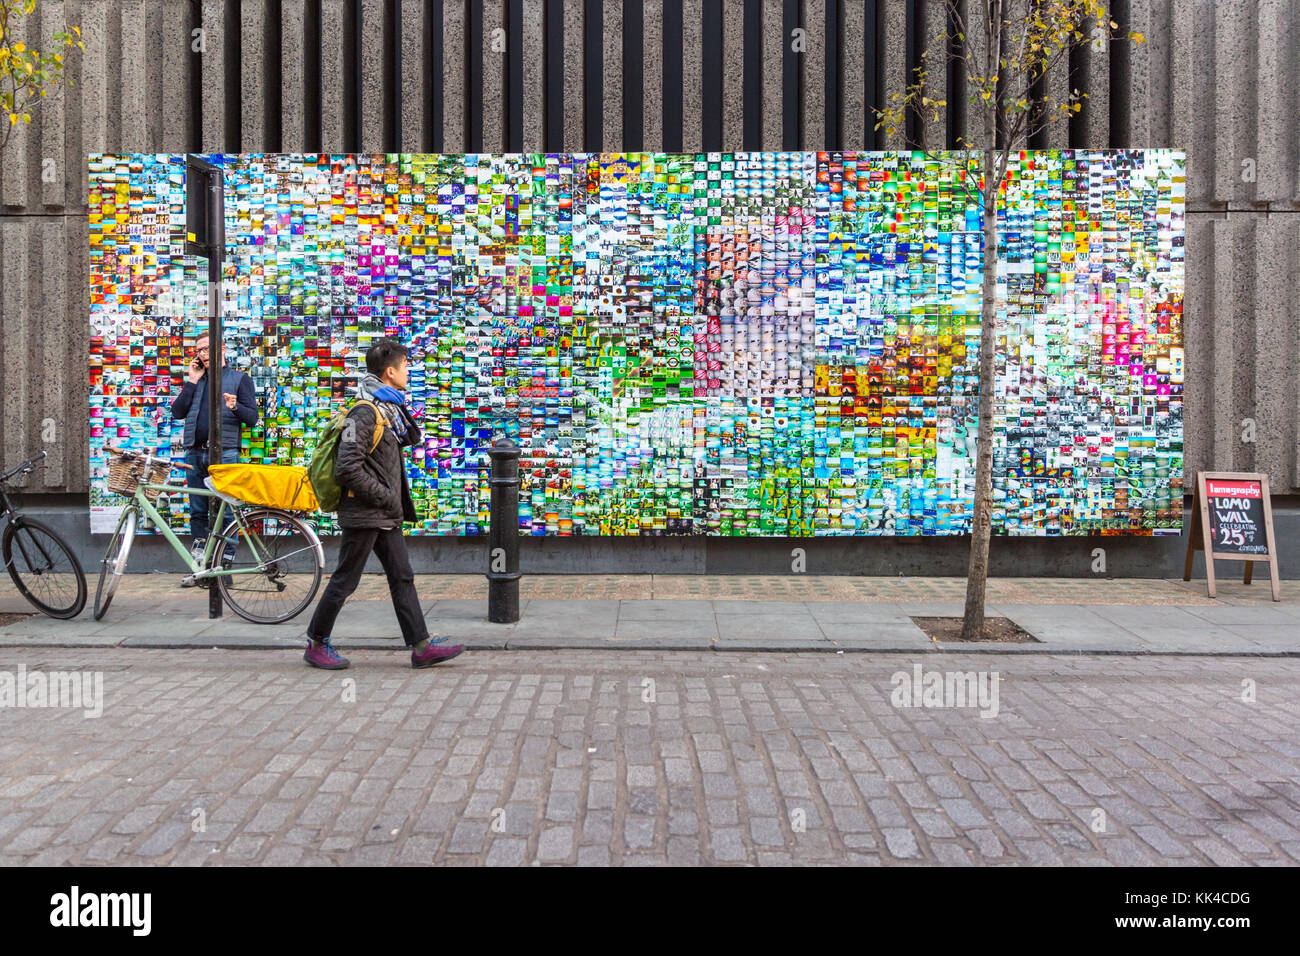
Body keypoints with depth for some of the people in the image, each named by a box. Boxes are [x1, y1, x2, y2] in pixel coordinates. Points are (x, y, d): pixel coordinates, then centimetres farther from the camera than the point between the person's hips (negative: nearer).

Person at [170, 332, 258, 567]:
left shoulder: (240, 378, 7)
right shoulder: (196, 379, 19)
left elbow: (252, 418, 1)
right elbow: (177, 412, 9)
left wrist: (235, 407, -20)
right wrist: (192, 382, 4)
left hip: (224, 453, -4)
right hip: (195, 453, 5)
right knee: (197, 510, 9)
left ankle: (226, 561, 1)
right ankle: (198, 563, 16)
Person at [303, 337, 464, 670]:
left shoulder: (389, 408, 10)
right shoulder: (365, 412, -18)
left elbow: (411, 437, 23)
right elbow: (348, 468, -23)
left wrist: (402, 409, 6)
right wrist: (384, 496, -17)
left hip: (386, 515, 9)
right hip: (363, 514, -9)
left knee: (402, 577, 8)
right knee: (345, 580, 4)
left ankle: (421, 646, 11)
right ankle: (316, 644, 21)